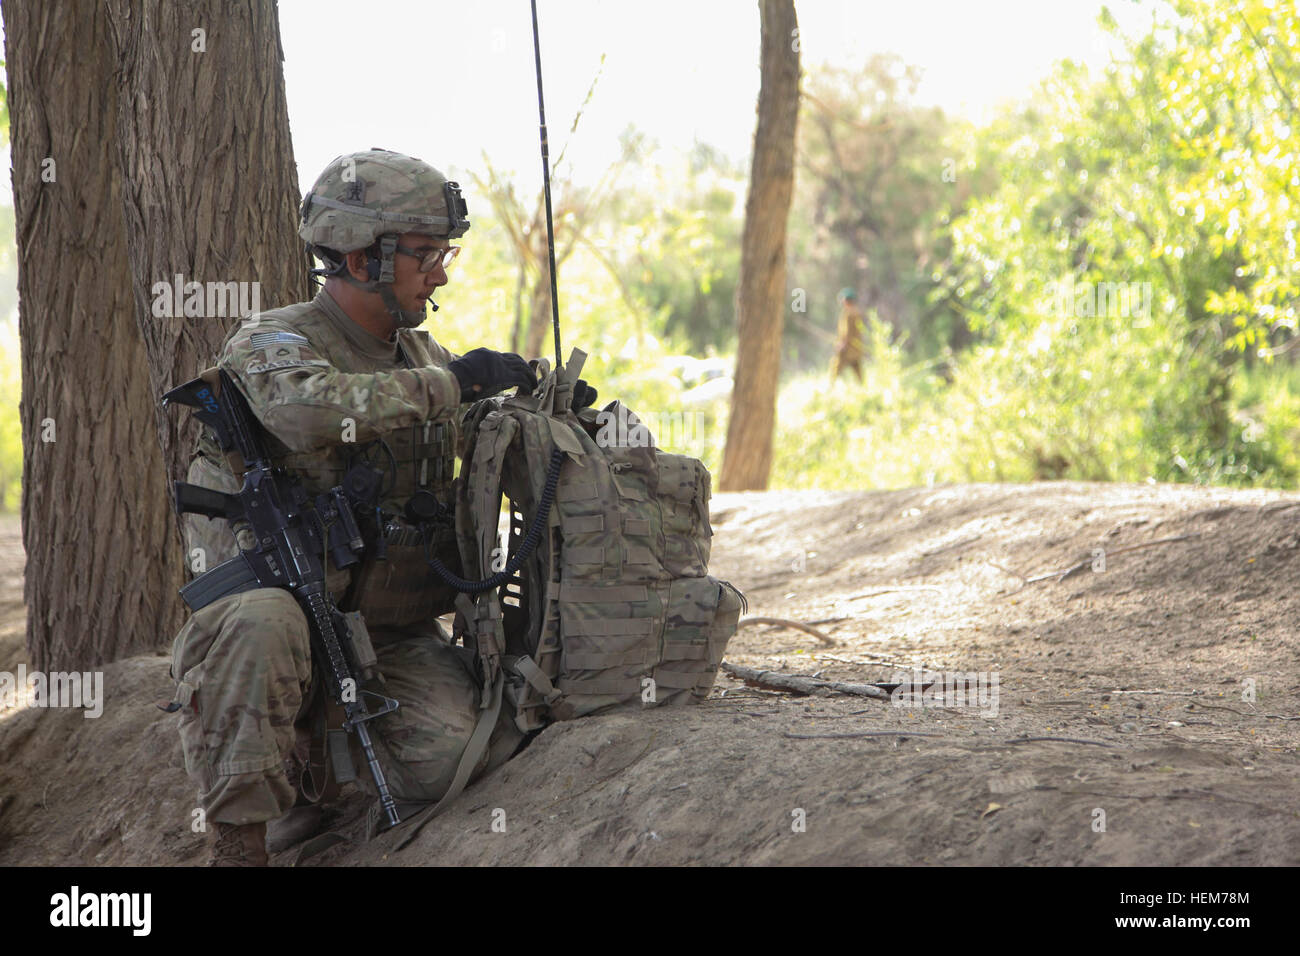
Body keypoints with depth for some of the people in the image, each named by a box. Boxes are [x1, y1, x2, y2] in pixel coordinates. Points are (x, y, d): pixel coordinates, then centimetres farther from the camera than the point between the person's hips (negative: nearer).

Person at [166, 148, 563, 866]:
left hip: (395, 636, 5)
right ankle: (238, 840, -22)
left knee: (476, 748, -23)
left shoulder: (421, 355, 13)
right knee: (262, 623, -41)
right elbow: (310, 410, -35)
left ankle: (314, 743, 8)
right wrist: (449, 385, -28)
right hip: (285, 603, -5)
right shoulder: (271, 344, -9)